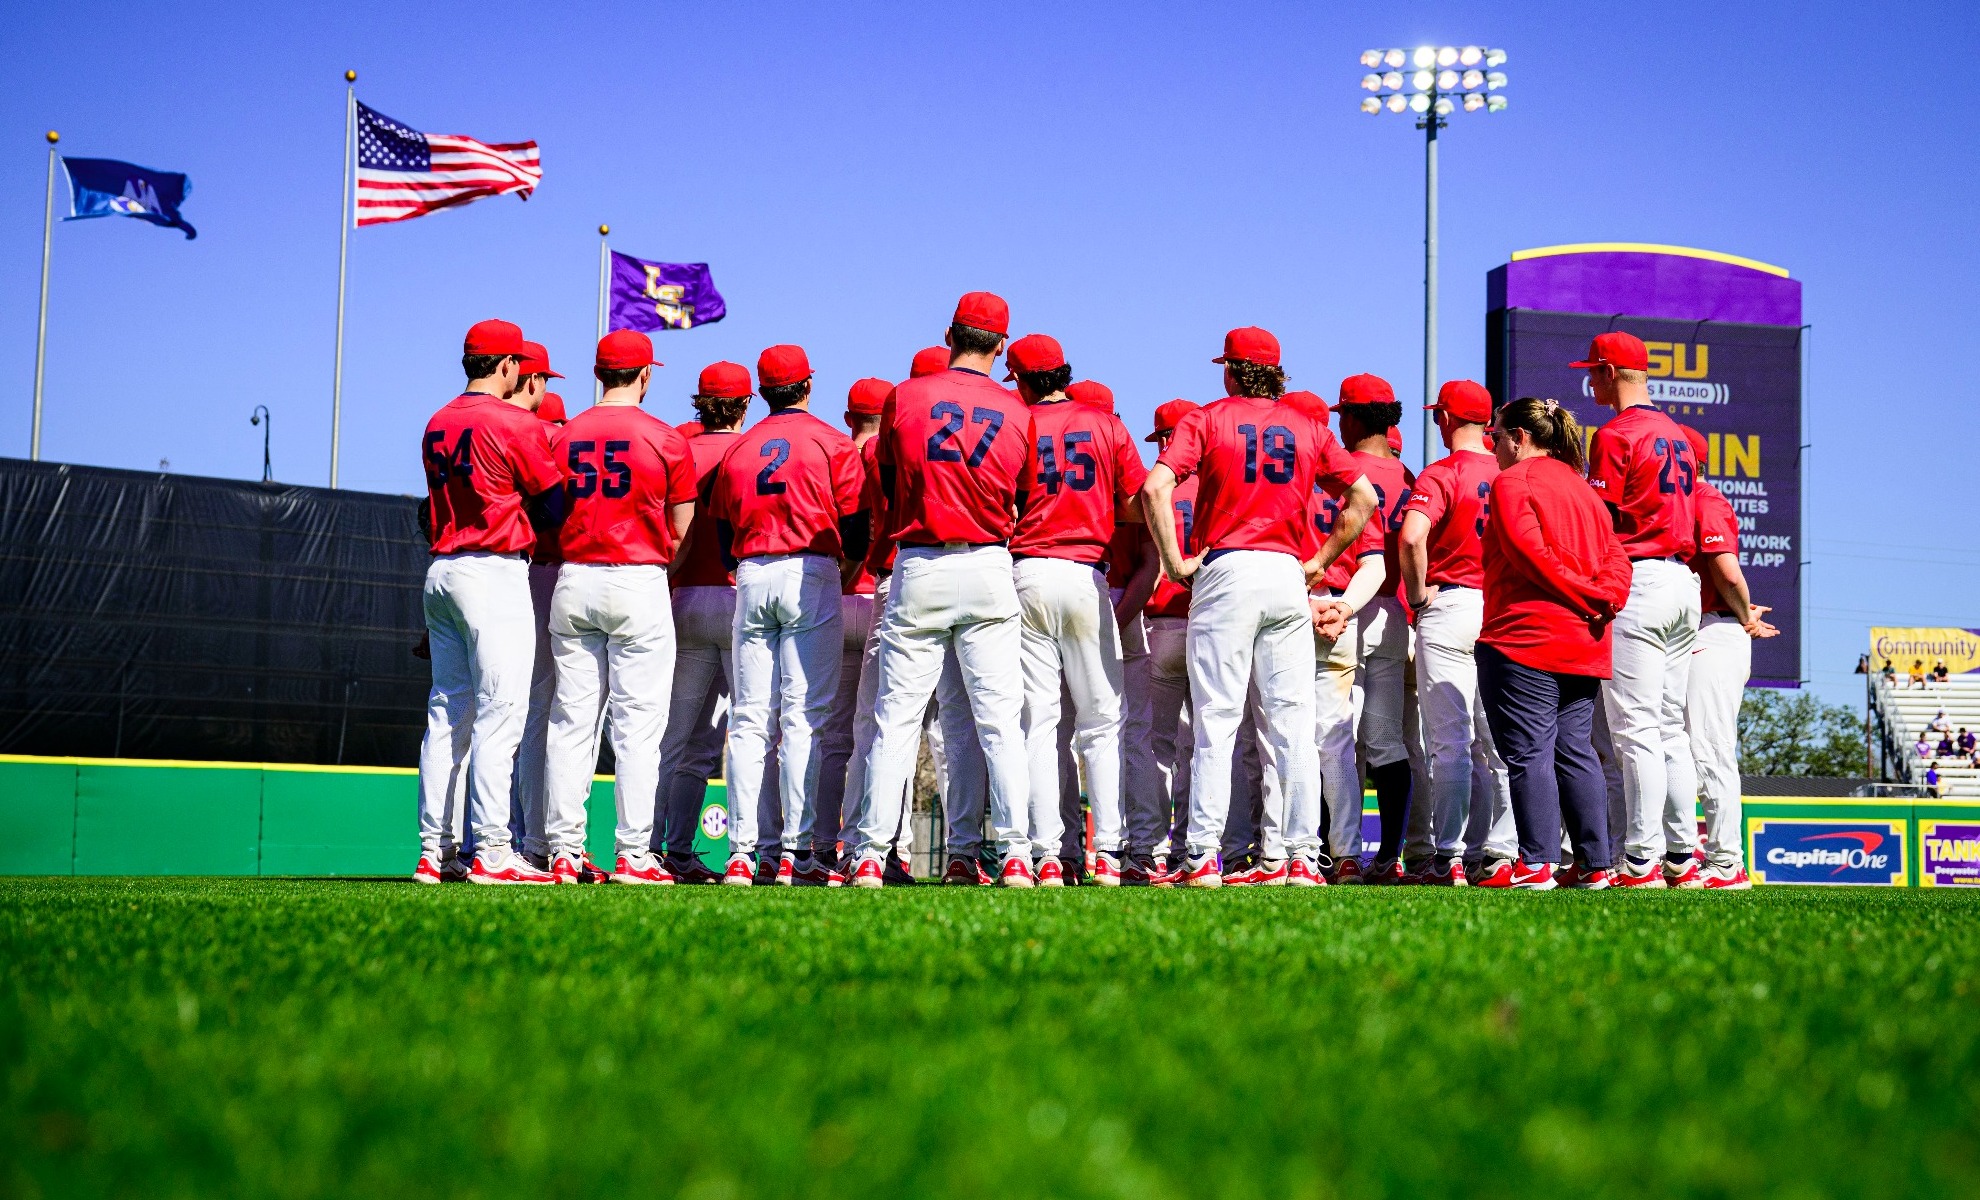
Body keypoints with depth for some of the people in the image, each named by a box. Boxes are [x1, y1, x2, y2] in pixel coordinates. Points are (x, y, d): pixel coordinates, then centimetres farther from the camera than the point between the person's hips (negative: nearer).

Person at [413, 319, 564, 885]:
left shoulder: (437, 425, 13)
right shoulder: (516, 423, -8)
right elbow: (553, 503, -6)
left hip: (440, 573, 8)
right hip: (495, 574, -8)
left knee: (448, 711, 9)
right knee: (500, 712, -8)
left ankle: (435, 850, 8)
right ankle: (491, 850, -13)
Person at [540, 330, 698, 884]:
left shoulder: (564, 437, 6)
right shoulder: (665, 439, -4)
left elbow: (554, 517, 7)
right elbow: (681, 530, -1)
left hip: (574, 583, 4)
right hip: (640, 585, -4)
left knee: (570, 720, 6)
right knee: (637, 724, -2)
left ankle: (564, 850, 4)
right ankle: (632, 854, -5)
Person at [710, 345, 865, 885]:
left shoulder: (737, 449, 12)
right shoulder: (833, 443, 2)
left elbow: (723, 538, 12)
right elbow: (855, 531, -1)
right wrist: (853, 557, 18)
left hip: (750, 578, 3)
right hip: (811, 576, -3)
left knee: (749, 719, 4)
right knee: (804, 716, -4)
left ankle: (741, 851, -3)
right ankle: (796, 851, -10)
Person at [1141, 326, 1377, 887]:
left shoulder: (1207, 420, 4)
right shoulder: (1308, 428, 13)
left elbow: (1155, 488, -10)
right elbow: (1364, 498, 11)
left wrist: (1174, 563, -5)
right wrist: (1320, 560, 13)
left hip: (1226, 571, -3)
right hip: (1288, 577, 3)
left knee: (1215, 721, -3)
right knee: (1292, 724, 3)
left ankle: (1204, 856, -6)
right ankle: (1303, 856, -1)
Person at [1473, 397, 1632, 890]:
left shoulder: (1512, 482, -3)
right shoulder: (1582, 487, 21)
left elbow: (1529, 551, -17)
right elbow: (1615, 554, 12)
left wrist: (1586, 596, -13)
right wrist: (1607, 595, -5)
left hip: (1524, 636, -8)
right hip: (1583, 644, 8)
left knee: (1528, 752, -8)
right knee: (1575, 751, 10)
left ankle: (1536, 864, -12)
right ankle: (1594, 865, 8)